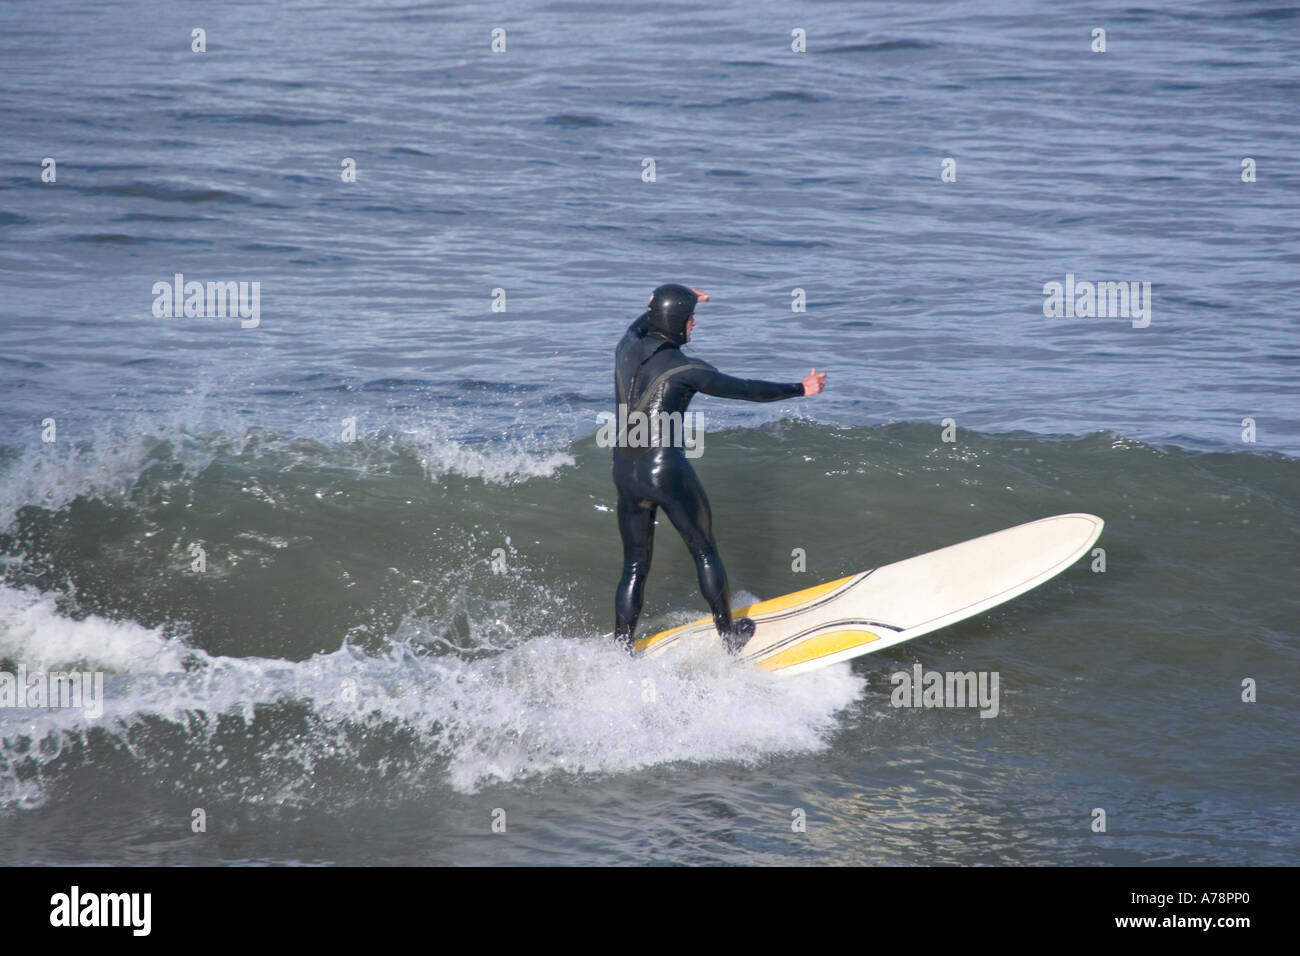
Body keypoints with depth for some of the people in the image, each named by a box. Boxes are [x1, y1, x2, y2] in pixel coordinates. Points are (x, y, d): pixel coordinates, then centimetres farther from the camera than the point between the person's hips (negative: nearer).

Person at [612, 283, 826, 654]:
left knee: (634, 567, 14)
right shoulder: (686, 369, -11)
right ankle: (730, 637, 24)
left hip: (624, 471, 6)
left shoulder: (627, 349, 3)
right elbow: (748, 390, -2)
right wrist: (799, 390, 12)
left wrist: (678, 301, 44)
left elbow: (639, 324, 29)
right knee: (704, 552, 14)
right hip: (668, 470, -5)